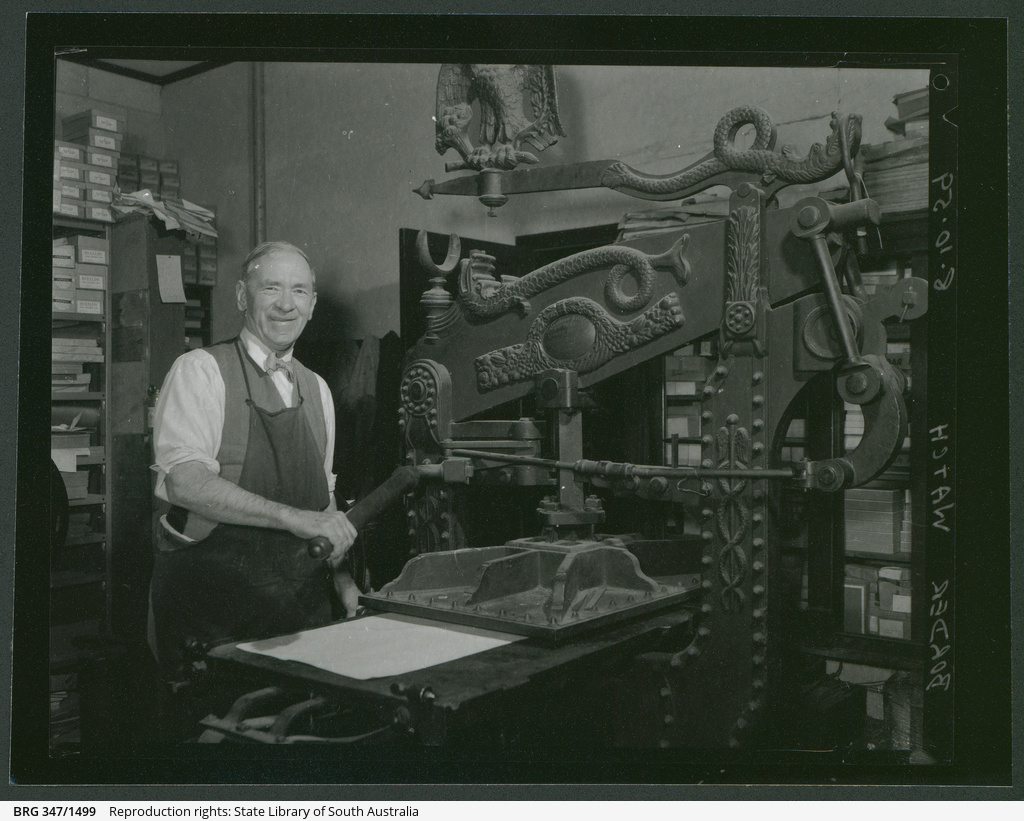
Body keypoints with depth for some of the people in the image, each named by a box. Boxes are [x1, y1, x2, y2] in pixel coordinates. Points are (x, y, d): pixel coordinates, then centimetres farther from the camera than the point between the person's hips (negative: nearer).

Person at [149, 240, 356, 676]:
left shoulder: (316, 388, 13)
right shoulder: (200, 371, -7)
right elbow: (186, 483, -22)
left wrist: (341, 575, 4)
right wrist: (294, 518, -27)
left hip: (301, 594, 6)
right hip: (211, 595, -5)